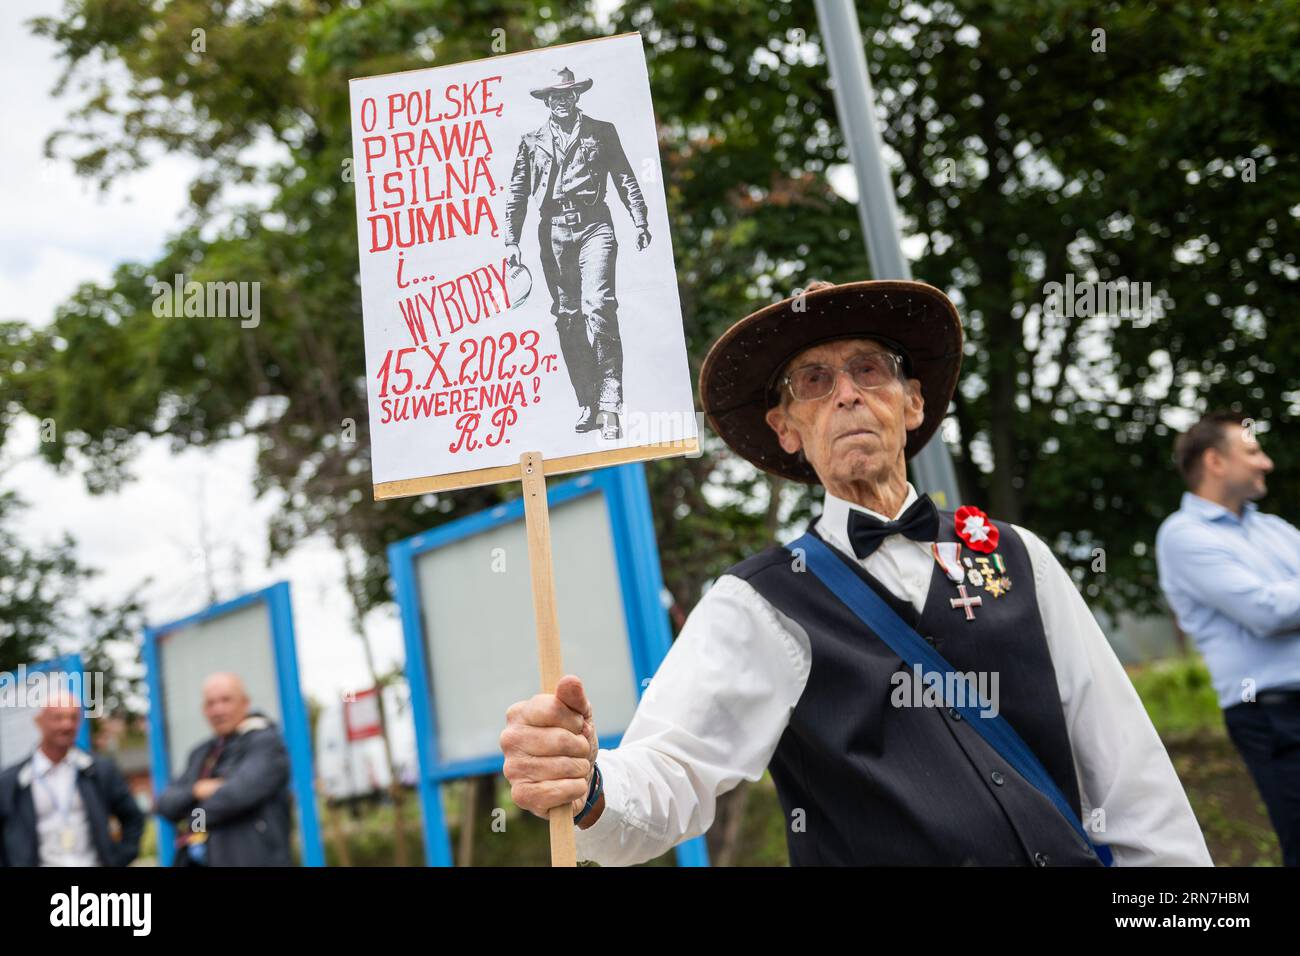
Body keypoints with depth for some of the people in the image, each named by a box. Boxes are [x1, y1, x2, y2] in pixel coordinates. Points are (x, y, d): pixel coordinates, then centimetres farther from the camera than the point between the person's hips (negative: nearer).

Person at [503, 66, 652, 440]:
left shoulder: (601, 131, 13)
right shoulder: (532, 141, 16)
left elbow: (625, 178, 12)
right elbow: (517, 193, 15)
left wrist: (640, 221, 2)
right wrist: (512, 241, 7)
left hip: (593, 226, -2)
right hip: (553, 231, 2)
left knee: (597, 306, -18)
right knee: (567, 317, 2)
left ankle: (609, 402, -19)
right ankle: (587, 405, 7)